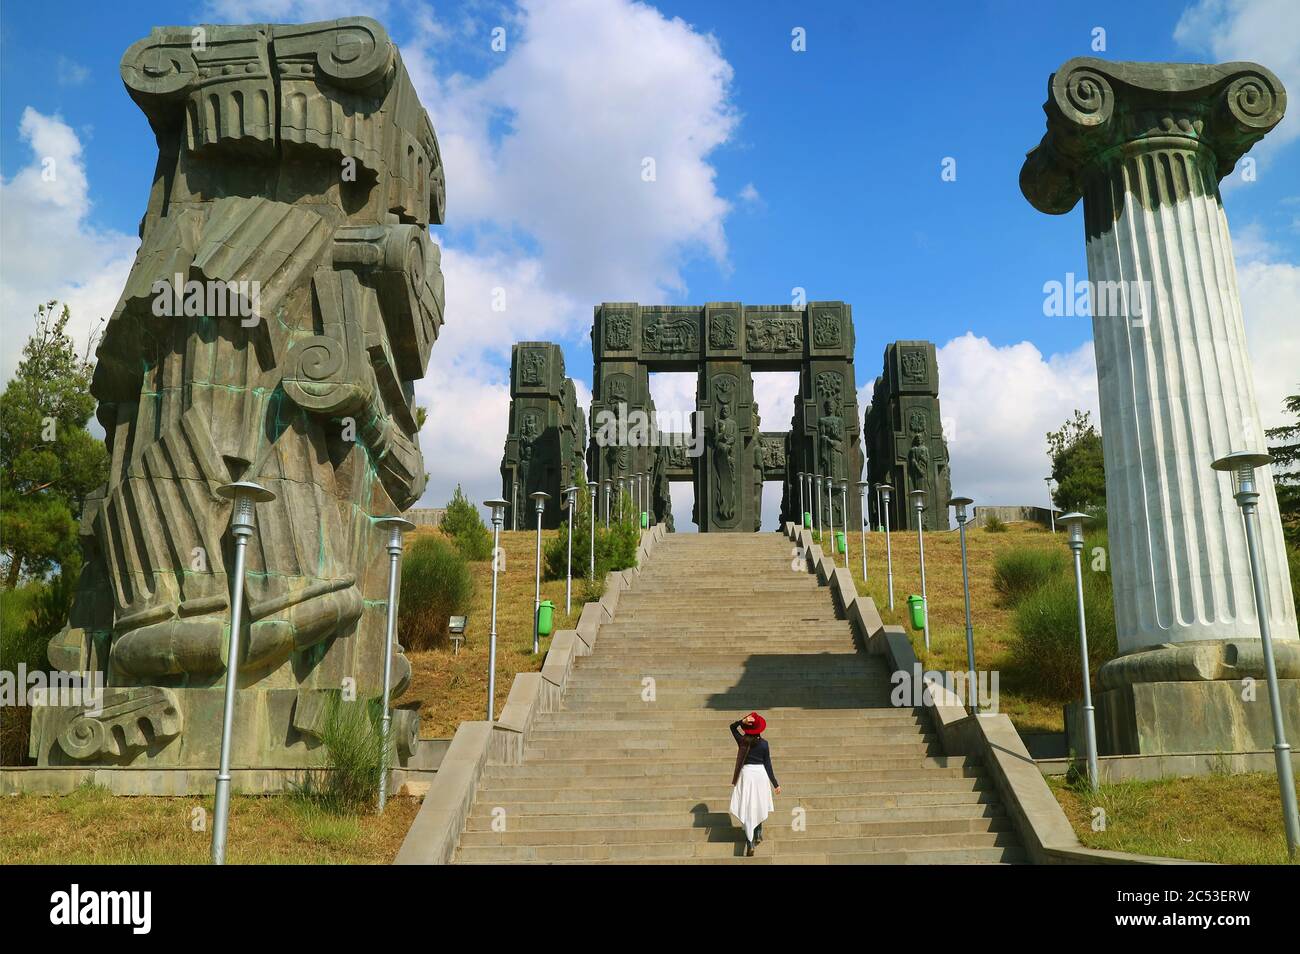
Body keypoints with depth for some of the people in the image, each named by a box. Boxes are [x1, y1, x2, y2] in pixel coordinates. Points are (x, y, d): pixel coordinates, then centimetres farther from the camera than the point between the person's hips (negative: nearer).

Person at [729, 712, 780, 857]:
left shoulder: (742, 741, -6)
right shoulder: (764, 744, -6)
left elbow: (732, 727, 11)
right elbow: (768, 765, -2)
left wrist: (742, 721, -10)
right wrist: (775, 784, 6)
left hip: (746, 774, -1)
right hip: (760, 774, 1)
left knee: (747, 809, -2)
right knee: (758, 807, 21)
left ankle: (750, 844, -10)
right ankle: (758, 836, 34)